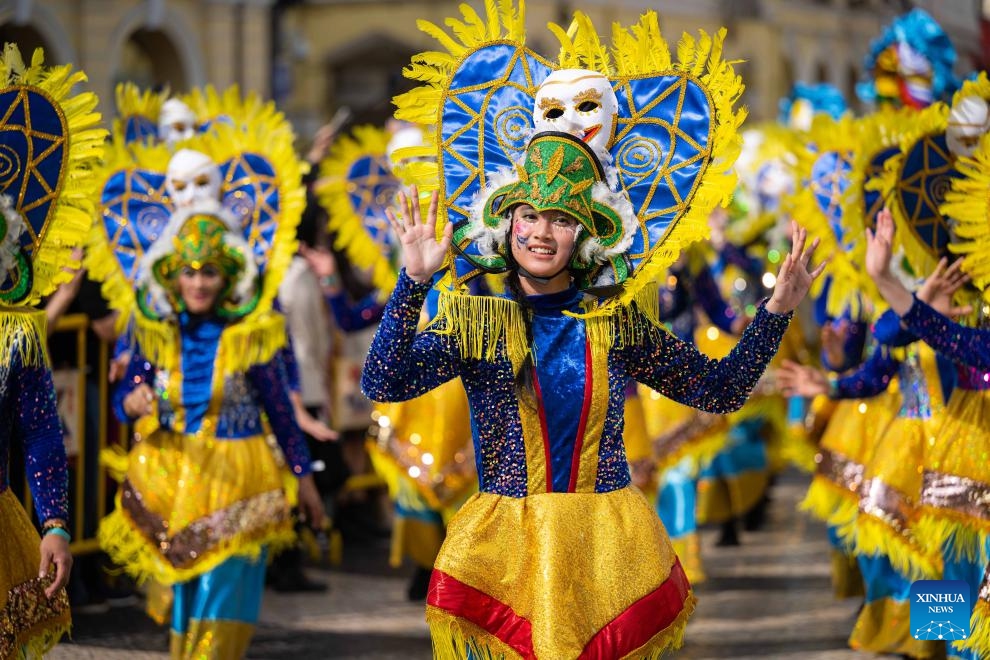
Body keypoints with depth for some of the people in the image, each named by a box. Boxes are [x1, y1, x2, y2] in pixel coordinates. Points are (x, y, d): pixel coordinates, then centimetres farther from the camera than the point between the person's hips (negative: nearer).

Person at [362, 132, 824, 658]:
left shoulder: (616, 323, 5)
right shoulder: (475, 321, -1)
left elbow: (720, 390, 5)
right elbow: (383, 384, -15)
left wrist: (776, 311, -6)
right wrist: (414, 281, -25)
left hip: (610, 545, 2)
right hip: (506, 543, -2)